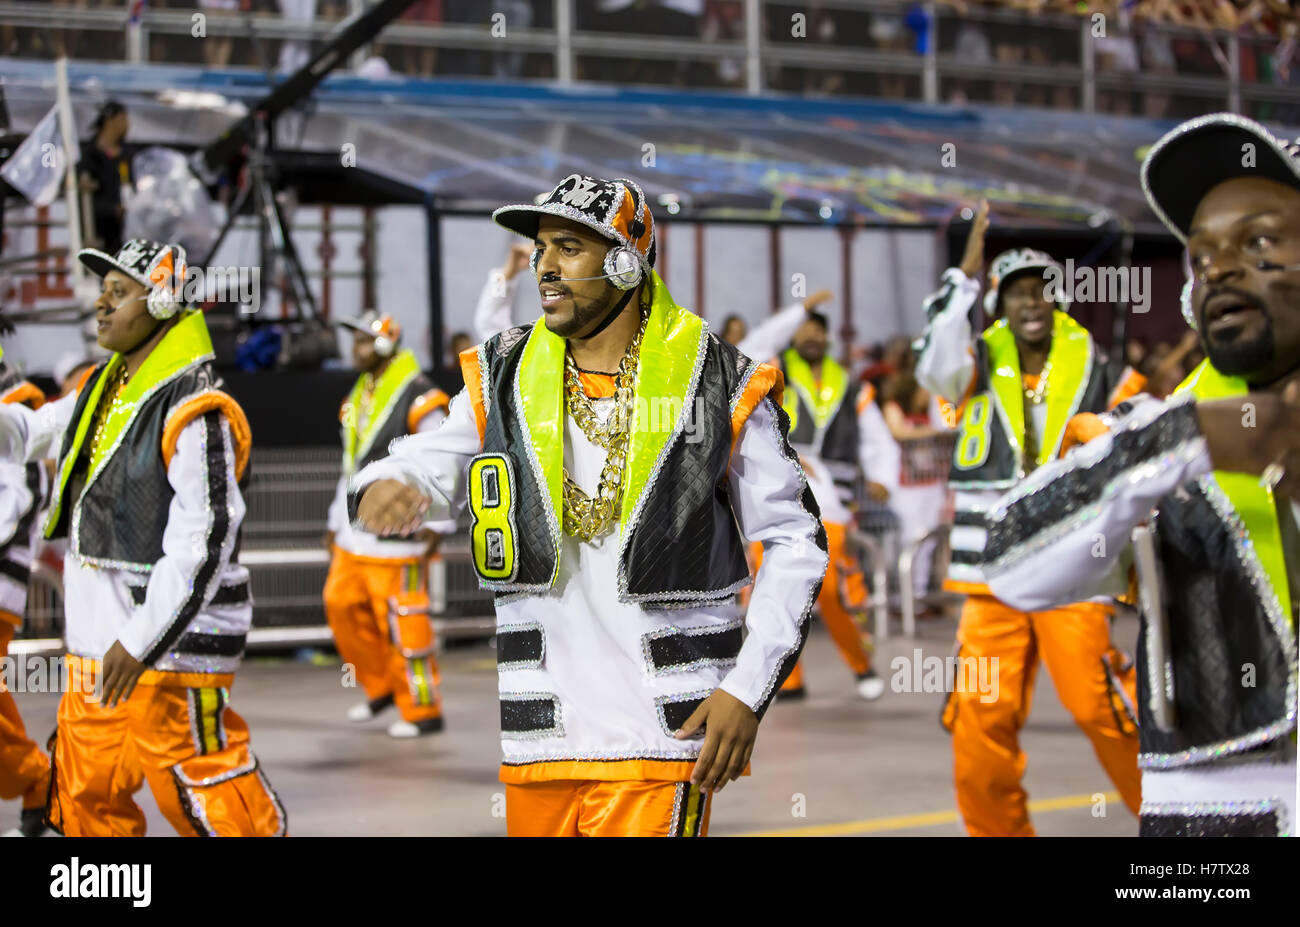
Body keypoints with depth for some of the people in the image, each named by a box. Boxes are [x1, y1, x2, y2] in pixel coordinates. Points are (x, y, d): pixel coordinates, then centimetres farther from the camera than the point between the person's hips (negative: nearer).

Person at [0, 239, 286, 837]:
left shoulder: (195, 411, -17)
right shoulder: (103, 393, 11)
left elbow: (203, 544, -22)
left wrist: (141, 642, -24)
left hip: (168, 644, -9)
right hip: (96, 642, 9)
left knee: (200, 796, -7)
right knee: (85, 792, 15)